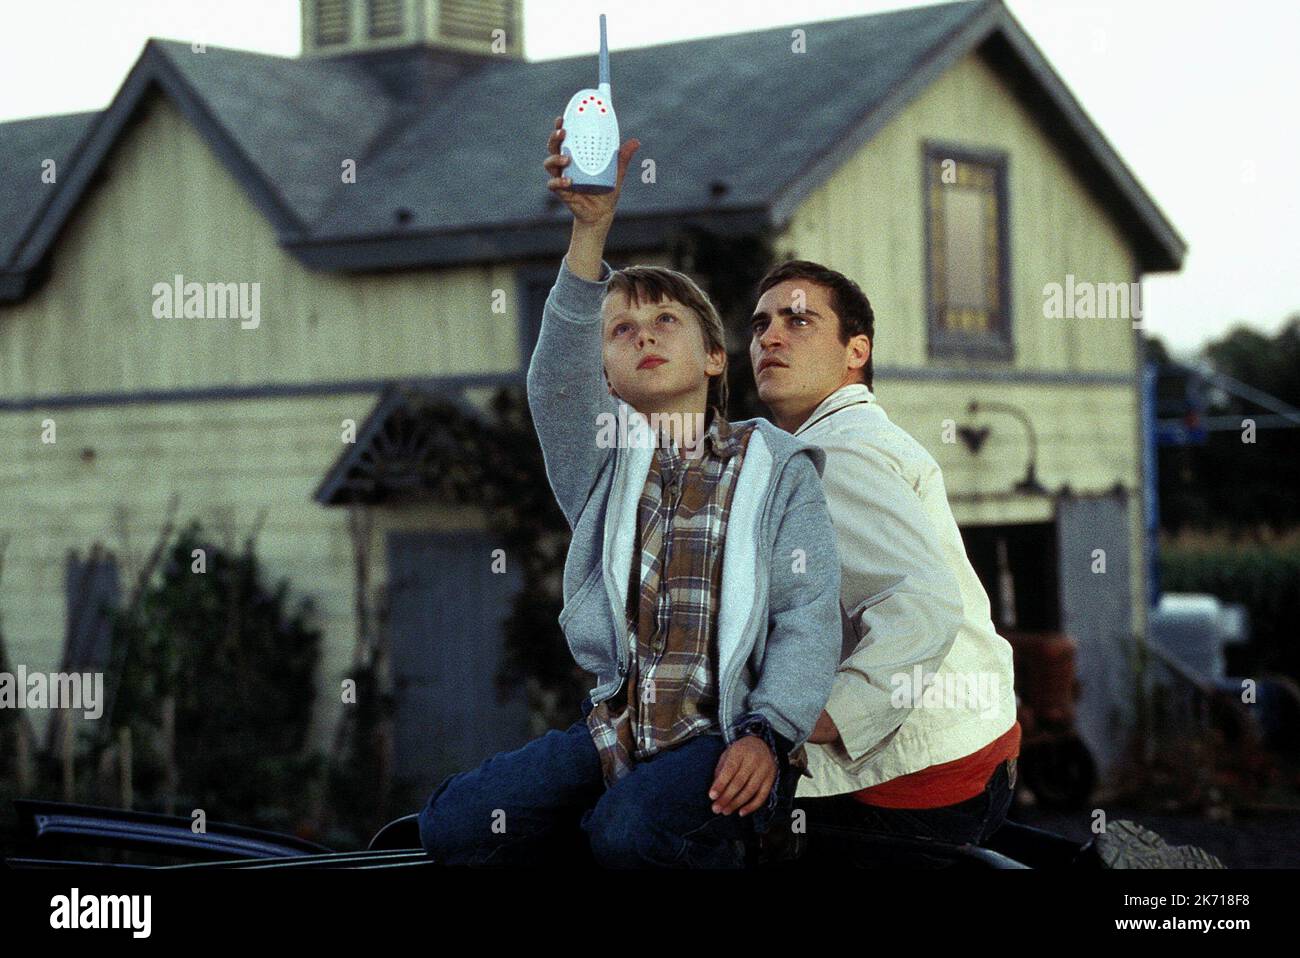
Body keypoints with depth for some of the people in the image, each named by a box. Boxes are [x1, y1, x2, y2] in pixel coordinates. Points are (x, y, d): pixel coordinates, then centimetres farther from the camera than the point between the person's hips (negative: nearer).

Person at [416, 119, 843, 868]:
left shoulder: (775, 466, 8)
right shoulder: (604, 457, 13)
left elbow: (809, 617, 0)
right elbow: (559, 373, -8)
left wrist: (769, 733, -16)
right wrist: (591, 228, -23)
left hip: (724, 737, -4)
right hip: (613, 729, 4)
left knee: (632, 829, -34)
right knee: (456, 822, -15)